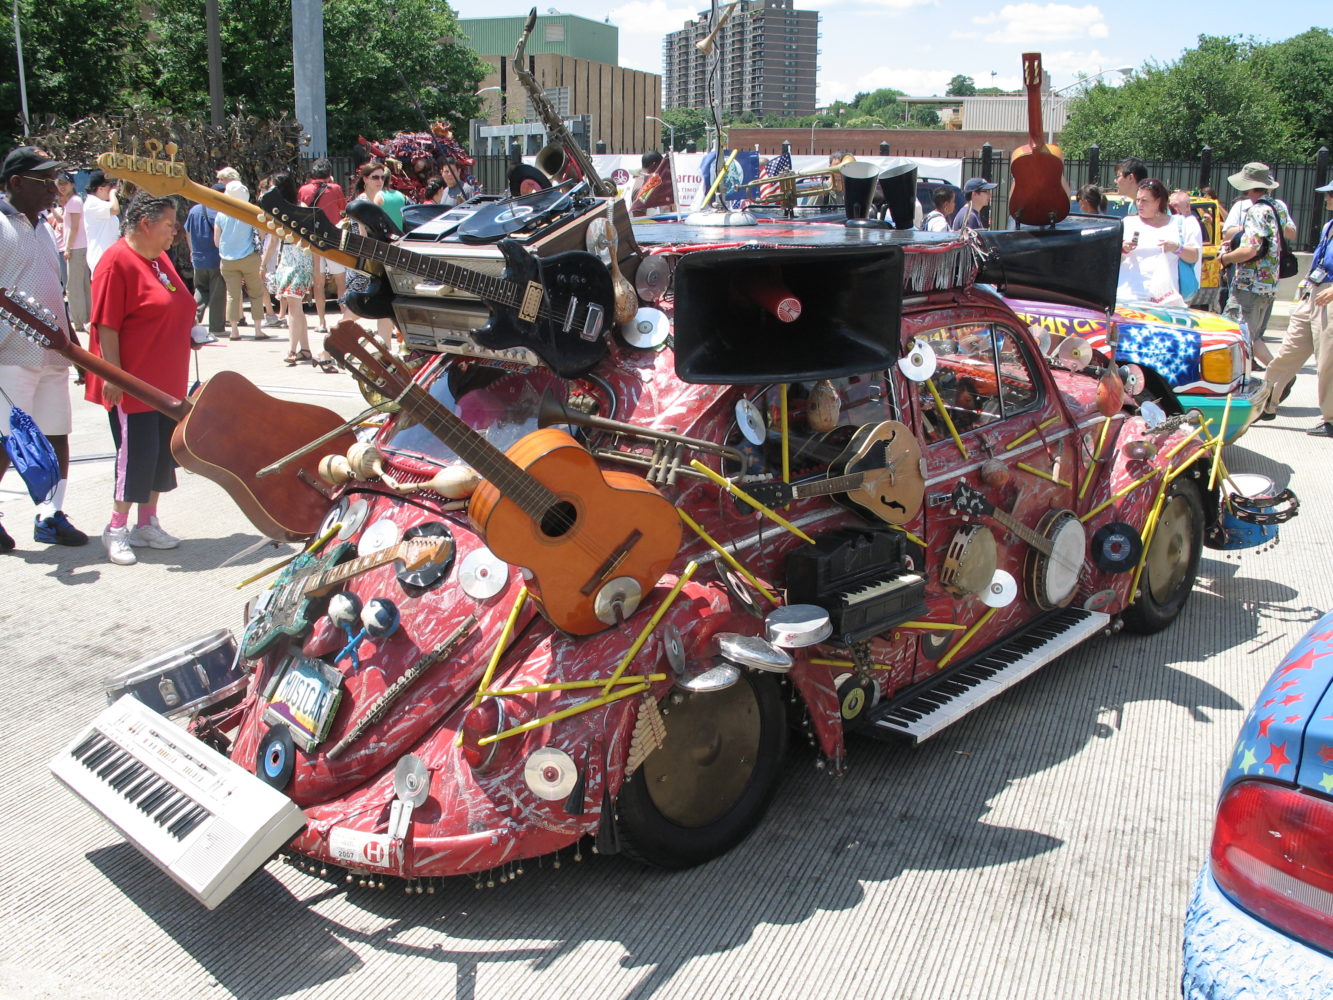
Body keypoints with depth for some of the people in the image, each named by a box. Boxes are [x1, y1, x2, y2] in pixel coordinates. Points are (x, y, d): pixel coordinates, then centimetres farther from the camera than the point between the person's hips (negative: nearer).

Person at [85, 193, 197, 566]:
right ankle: (116, 530, 10)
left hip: (167, 381, 9)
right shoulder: (118, 261, -15)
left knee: (163, 451, 12)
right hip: (133, 382, -9)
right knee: (135, 453, -4)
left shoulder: (160, 258, 12)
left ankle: (147, 524, 24)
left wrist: (191, 333, 14)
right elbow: (106, 325, -18)